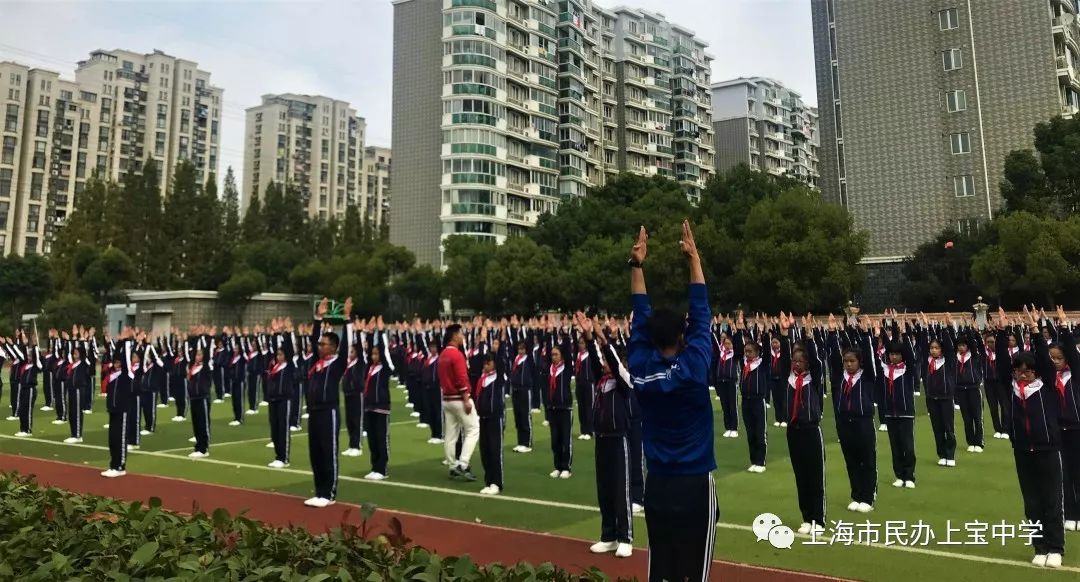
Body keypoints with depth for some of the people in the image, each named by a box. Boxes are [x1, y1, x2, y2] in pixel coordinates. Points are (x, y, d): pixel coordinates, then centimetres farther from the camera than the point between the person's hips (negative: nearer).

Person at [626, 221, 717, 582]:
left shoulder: (640, 369, -5)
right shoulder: (694, 367, -13)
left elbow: (640, 317, 4)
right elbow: (702, 314, -6)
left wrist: (636, 265, 5)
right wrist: (693, 258, -1)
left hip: (656, 484, 4)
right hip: (695, 484, -4)